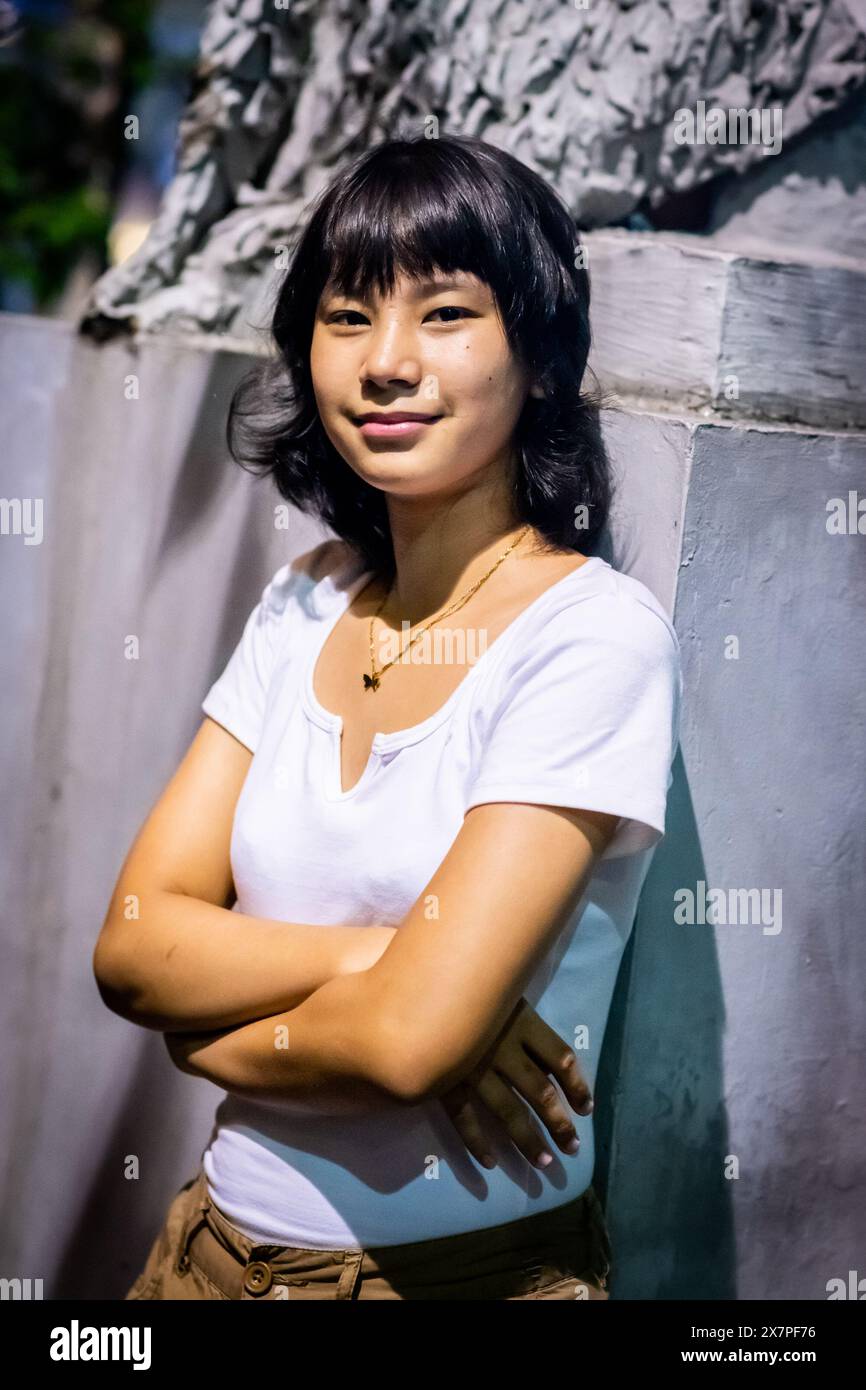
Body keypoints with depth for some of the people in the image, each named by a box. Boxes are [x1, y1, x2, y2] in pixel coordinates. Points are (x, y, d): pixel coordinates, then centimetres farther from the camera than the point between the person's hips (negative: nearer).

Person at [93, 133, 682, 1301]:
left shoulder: (597, 633, -18)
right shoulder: (303, 607, 1)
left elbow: (413, 1035, -25)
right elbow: (132, 945, -5)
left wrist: (219, 1037, -8)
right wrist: (367, 961, -20)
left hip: (469, 1267, -5)